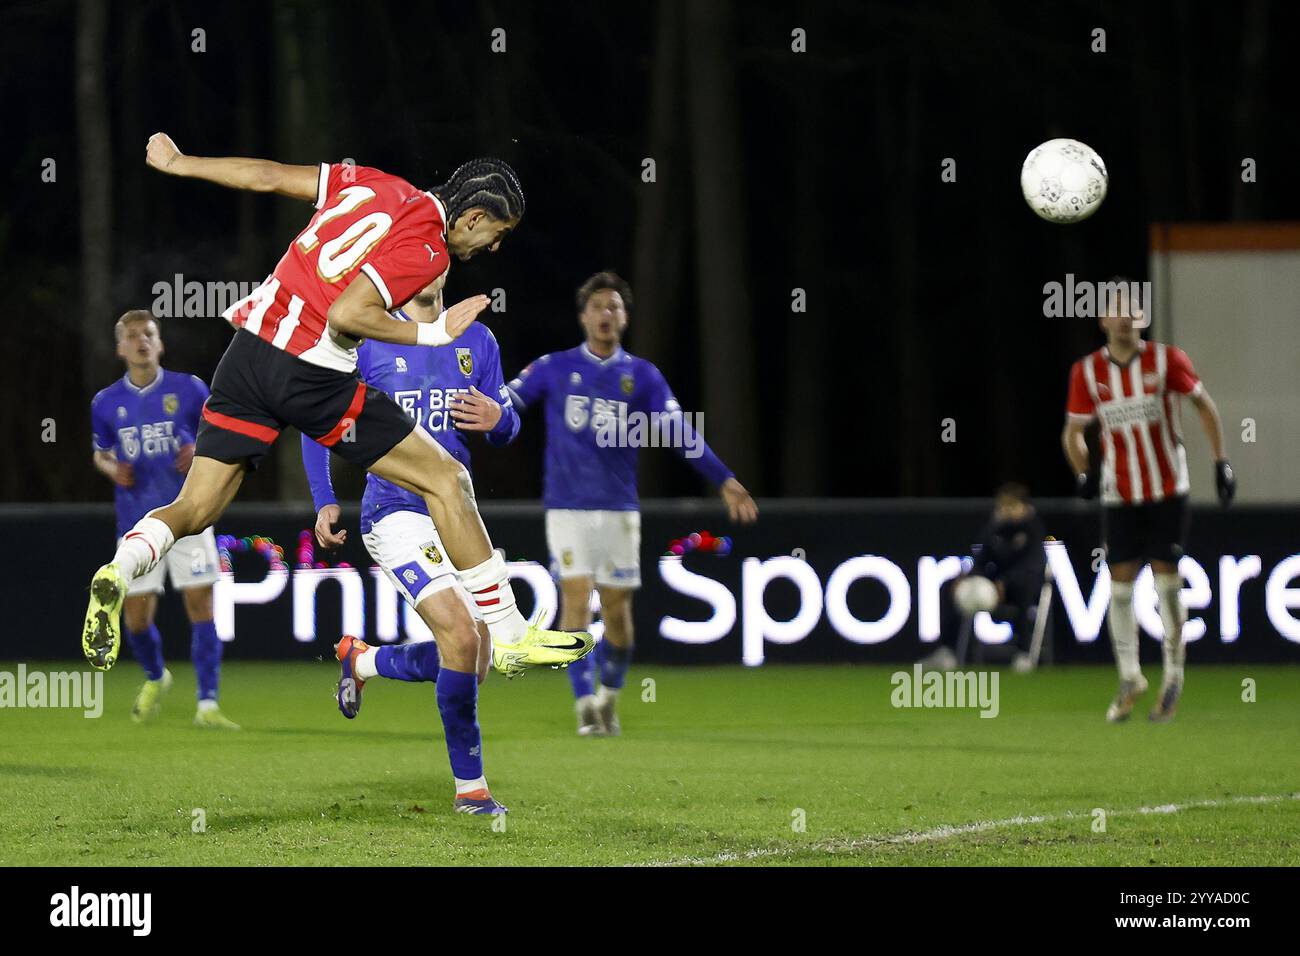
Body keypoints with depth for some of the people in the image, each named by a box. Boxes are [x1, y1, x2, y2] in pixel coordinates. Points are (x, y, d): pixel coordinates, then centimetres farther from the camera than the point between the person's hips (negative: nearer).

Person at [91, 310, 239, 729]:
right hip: (136, 525, 2)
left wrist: (200, 453, -13)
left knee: (201, 606, -10)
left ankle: (207, 705, -8)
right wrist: (113, 469, -5)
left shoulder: (190, 389, -1)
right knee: (136, 616, 2)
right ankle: (155, 678, 34)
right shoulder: (105, 403, 4)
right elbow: (100, 454, 17)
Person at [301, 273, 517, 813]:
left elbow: (506, 430, 14)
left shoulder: (476, 341, 10)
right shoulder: (366, 339, -2)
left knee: (475, 661, 4)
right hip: (396, 512, -6)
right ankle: (470, 785, -11)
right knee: (461, 637, -21)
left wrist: (497, 419, -11)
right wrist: (325, 503, -4)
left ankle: (361, 660, 31)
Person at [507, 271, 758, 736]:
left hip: (618, 509, 1)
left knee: (617, 610, 3)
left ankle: (610, 697, 25)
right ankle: (585, 704, -10)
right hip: (567, 506, -1)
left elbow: (679, 432, 0)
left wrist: (724, 480, -8)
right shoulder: (553, 368, 3)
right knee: (577, 599, -13)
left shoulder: (642, 376, 4)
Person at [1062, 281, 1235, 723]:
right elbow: (1073, 430, 7)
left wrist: (1221, 462, 1)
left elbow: (1204, 405, 5)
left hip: (1167, 490, -1)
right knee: (1120, 584, -2)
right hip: (1118, 493, 1)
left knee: (1167, 581, -4)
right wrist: (1083, 473, -7)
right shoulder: (1087, 372, -2)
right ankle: (1129, 678, 10)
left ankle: (1173, 674, 10)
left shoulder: (1167, 360, -6)